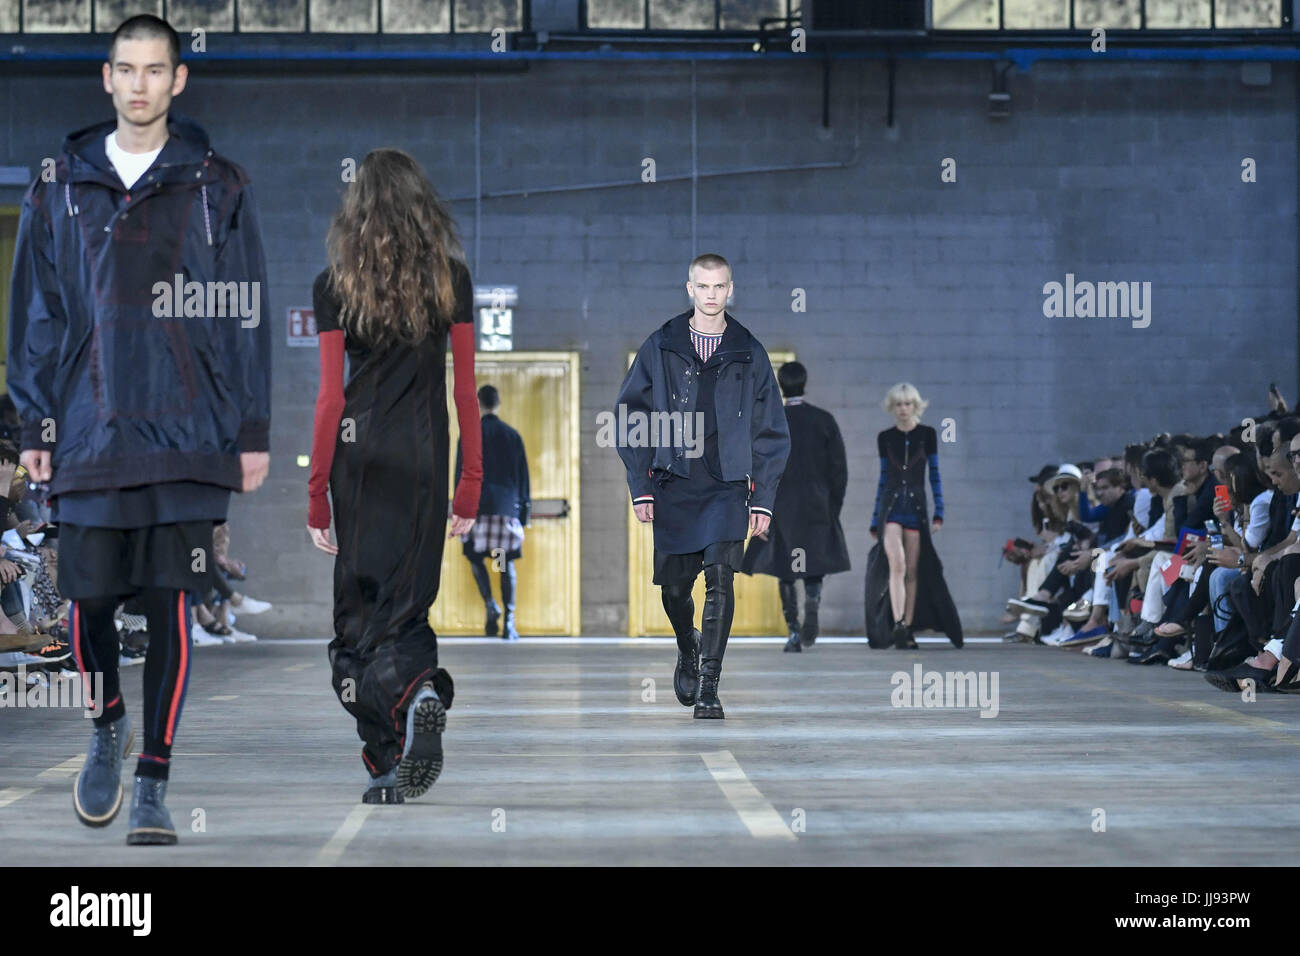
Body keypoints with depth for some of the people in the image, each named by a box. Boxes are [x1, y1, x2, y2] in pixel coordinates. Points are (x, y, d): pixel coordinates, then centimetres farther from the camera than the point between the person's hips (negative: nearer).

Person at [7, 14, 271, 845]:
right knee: (88, 600, 2)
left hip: (189, 435, -1)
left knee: (172, 608, -1)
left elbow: (248, 313, 5)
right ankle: (108, 731, 31)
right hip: (91, 434, 1)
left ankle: (153, 784, 7)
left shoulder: (217, 187, 5)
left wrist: (254, 431, 1)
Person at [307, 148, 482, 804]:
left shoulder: (335, 283, -1)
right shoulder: (451, 276, 2)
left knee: (358, 600, 6)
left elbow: (329, 394, -2)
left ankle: (384, 767, 2)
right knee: (407, 596, 7)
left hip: (356, 448, 0)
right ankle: (418, 687, -25)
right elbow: (465, 386, 3)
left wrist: (318, 492, 3)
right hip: (424, 450, 0)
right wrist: (472, 478, 9)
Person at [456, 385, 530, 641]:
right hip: (507, 507, 2)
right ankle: (509, 622, -4)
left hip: (478, 505, -2)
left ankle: (490, 604, -13)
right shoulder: (512, 436, 8)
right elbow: (523, 477, 10)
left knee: (475, 556, 10)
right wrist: (523, 511, 16)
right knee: (506, 564, 3)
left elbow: (461, 475, -2)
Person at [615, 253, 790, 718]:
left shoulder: (749, 354, 5)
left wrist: (763, 498, 2)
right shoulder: (660, 348, 4)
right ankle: (687, 649, 39)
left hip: (728, 487, -1)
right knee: (674, 587, 7)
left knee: (720, 577, -15)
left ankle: (708, 687, -10)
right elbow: (631, 416, 6)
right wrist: (640, 486, -1)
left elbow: (771, 431, 9)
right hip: (674, 485, 1)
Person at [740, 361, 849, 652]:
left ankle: (794, 633, 7)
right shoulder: (824, 420, 0)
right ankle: (812, 606, -18)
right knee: (814, 566, 10)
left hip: (780, 507, 0)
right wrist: (834, 507, 9)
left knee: (785, 573, 8)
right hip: (817, 506, 1)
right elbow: (839, 468, 1)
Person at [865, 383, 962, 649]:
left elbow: (934, 475, 5)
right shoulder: (885, 438, 8)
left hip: (916, 507, 0)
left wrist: (939, 513, -1)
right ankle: (898, 624, -27)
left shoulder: (927, 435, 4)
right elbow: (883, 478, 13)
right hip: (890, 506, 0)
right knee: (897, 564, -19)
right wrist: (875, 519, 14)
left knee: (913, 571, 2)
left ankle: (907, 630, 9)